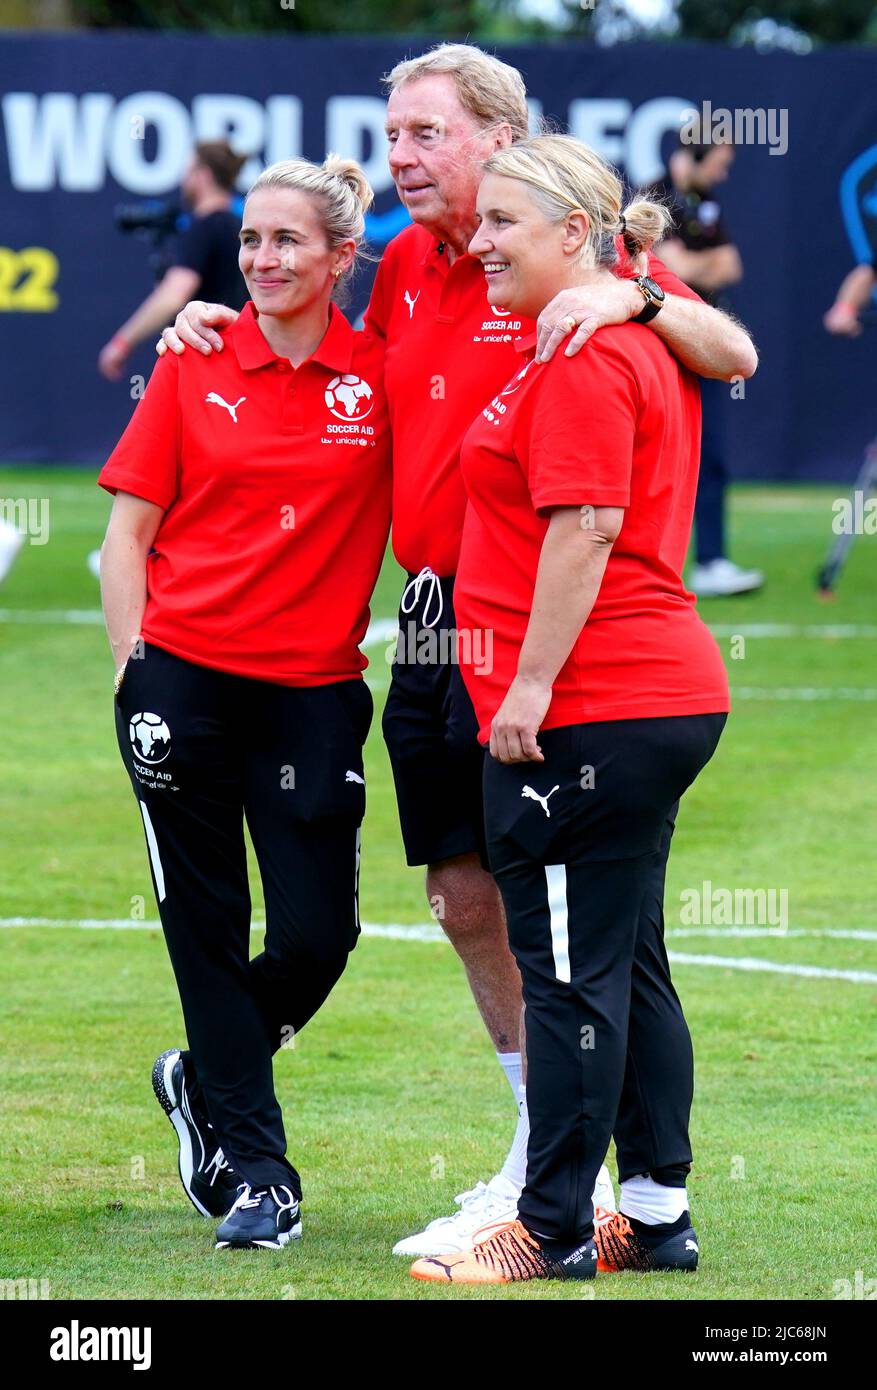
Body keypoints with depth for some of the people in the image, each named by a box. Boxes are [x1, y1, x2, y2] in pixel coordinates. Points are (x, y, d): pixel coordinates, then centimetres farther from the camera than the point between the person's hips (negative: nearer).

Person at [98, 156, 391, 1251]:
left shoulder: (382, 377, 1)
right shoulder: (196, 368, 2)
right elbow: (129, 531, 5)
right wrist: (133, 667, -2)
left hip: (314, 692, 0)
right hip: (186, 677, 0)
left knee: (318, 933, -2)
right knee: (207, 925, 3)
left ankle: (205, 1079, 27)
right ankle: (256, 1170, 13)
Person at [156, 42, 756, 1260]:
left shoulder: (571, 265, -9)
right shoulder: (407, 265, 12)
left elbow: (735, 355, -16)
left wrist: (632, 296, -32)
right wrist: (232, 329, 17)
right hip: (433, 615, 8)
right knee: (461, 894, 11)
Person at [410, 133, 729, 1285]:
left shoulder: (584, 360, -14)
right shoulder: (644, 345, 15)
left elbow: (585, 529, -20)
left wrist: (531, 684, -19)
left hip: (583, 711, -10)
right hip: (668, 693, 10)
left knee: (570, 974, -5)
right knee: (629, 965, 15)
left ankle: (552, 1233, -1)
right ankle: (656, 1213, 19)